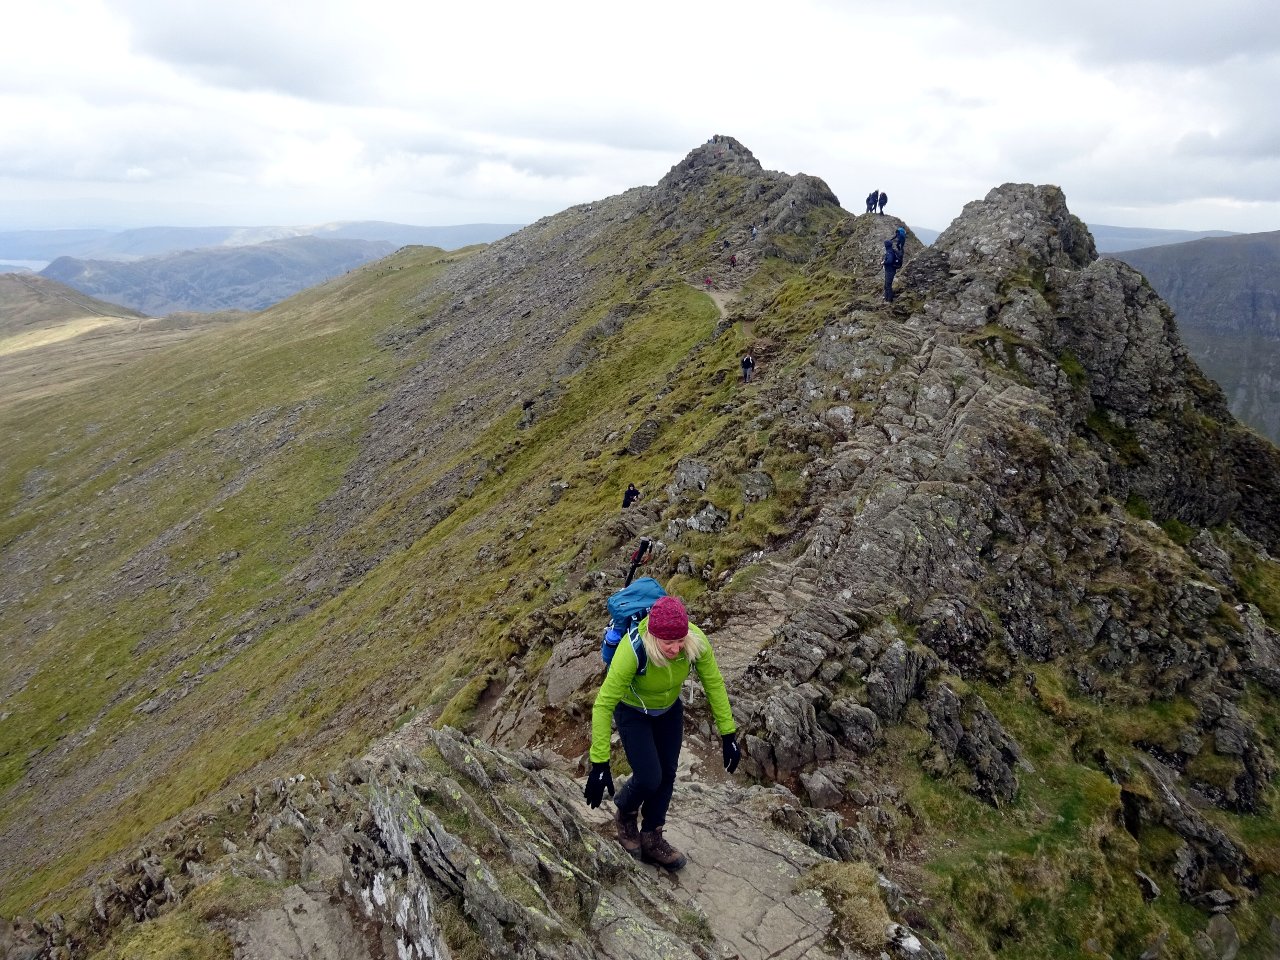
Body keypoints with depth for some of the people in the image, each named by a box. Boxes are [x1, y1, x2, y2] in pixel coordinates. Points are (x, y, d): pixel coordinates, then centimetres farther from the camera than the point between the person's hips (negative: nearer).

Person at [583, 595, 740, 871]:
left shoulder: (696, 641, -32)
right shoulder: (632, 651, -42)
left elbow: (714, 684, -15)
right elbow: (604, 705, -35)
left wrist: (728, 735, -12)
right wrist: (599, 763, -34)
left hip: (670, 708, 4)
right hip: (632, 711, -4)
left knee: (667, 776, 11)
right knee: (649, 778, -10)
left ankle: (651, 839, 36)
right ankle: (625, 815, 25)